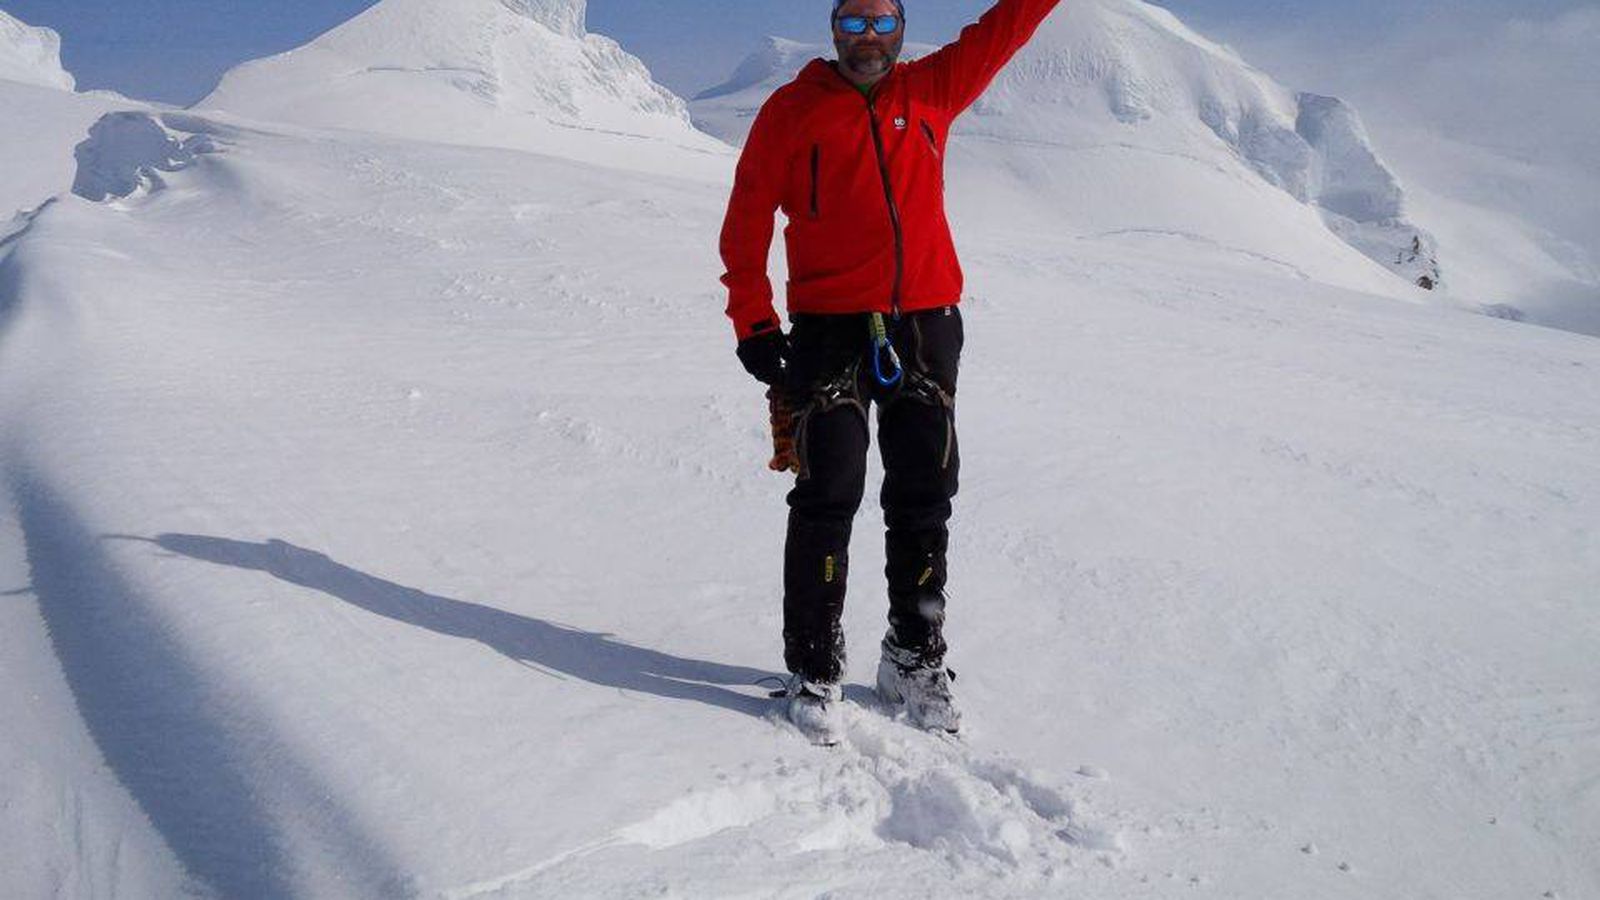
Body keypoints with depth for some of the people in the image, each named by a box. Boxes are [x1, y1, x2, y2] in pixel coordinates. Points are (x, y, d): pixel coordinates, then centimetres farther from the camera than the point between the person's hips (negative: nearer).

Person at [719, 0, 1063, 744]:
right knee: (828, 499, -4)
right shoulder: (790, 111, 3)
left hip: (926, 325, 3)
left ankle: (916, 660, 21)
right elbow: (747, 219, 2)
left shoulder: (934, 90, 11)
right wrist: (753, 323, -4)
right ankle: (813, 670, 7)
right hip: (829, 328, -3)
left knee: (924, 500, 7)